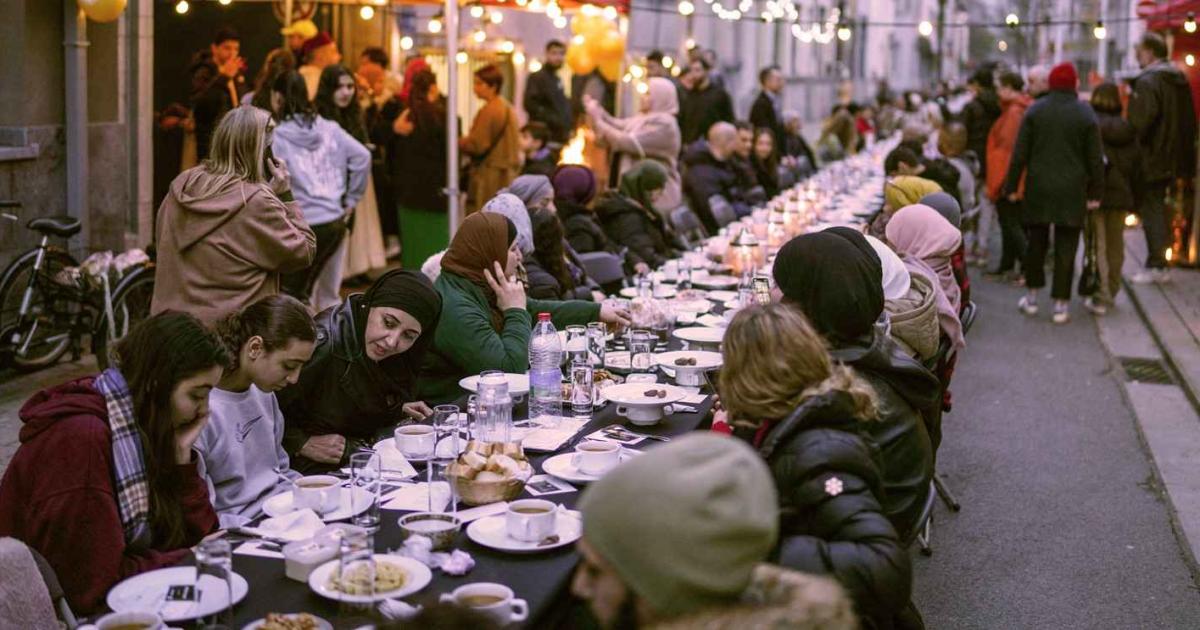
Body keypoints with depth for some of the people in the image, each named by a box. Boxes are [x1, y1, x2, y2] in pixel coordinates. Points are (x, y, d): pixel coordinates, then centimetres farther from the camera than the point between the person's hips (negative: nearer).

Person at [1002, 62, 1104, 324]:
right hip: (1072, 191, -1)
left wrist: (1012, 186, 4)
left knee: (1036, 242, 14)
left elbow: (1020, 153, -1)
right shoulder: (1086, 114, -3)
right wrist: (1096, 192, 5)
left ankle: (1031, 296, 20)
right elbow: (1095, 159, -2)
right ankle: (1061, 304, 4)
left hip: (1038, 187, 1)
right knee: (1066, 247, 3)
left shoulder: (1035, 111, 0)